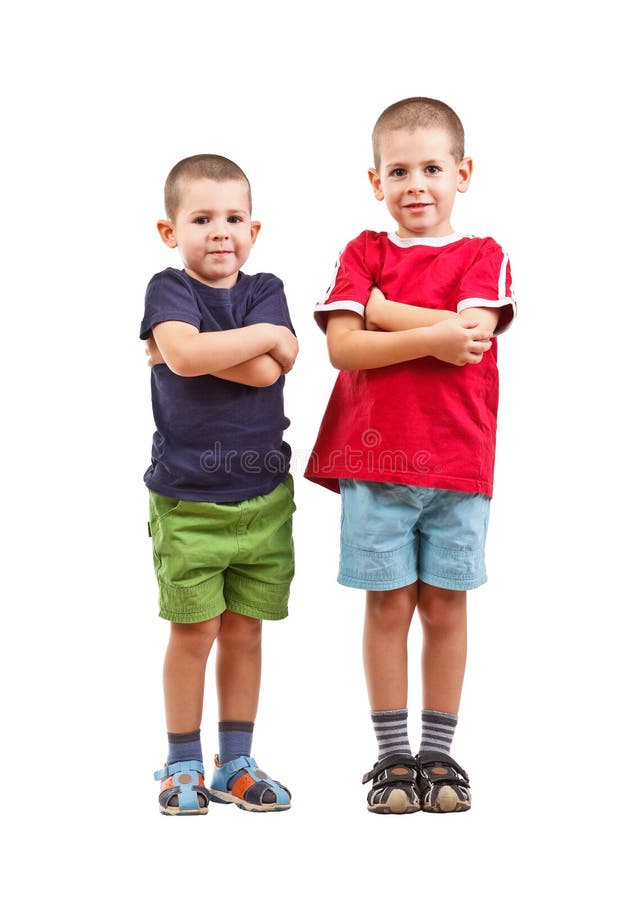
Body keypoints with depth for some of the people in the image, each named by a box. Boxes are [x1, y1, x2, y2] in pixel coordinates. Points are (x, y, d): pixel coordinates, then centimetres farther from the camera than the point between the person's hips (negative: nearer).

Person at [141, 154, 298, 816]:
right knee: (193, 631, 1)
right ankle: (183, 765, 18)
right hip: (186, 496, -2)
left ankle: (235, 764, 23)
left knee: (244, 631, 10)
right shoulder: (168, 289, -3)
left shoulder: (265, 291, 3)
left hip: (264, 495, 3)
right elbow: (181, 351, -25)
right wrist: (264, 335, -15)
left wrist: (200, 351, -14)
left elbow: (267, 371, -15)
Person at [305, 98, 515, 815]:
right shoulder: (362, 254, 7)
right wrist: (432, 335, -15)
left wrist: (381, 309, -9)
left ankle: (437, 754, 18)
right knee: (387, 605, 4)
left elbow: (469, 337, -13)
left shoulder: (483, 257, 6)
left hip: (459, 463, 0)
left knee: (444, 607, 7)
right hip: (373, 460, 0)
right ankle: (393, 756, 14)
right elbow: (342, 347, -8)